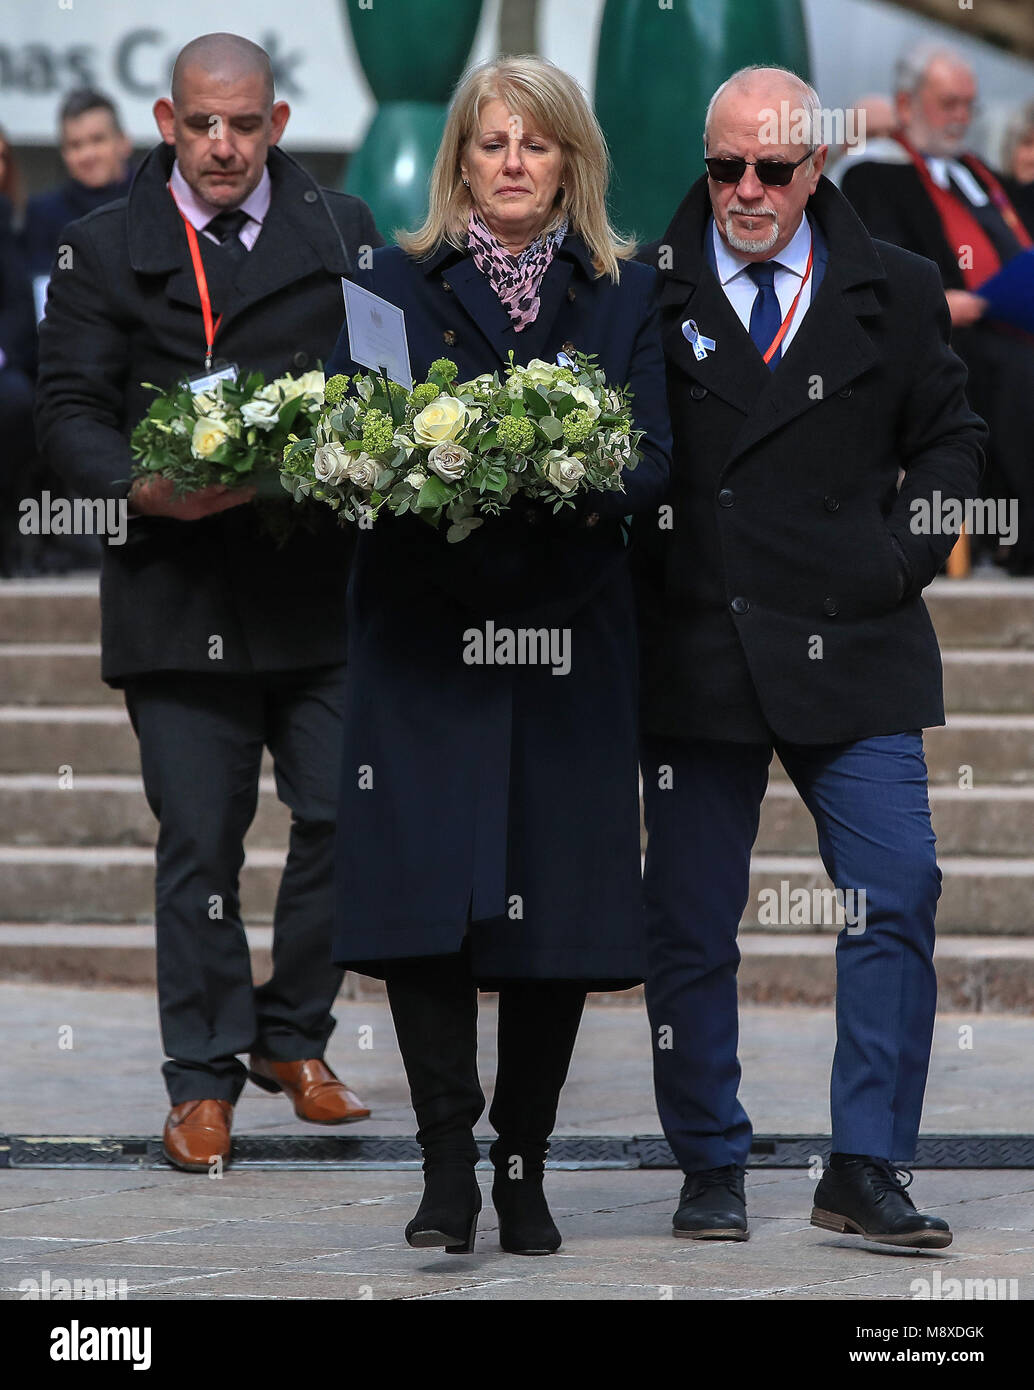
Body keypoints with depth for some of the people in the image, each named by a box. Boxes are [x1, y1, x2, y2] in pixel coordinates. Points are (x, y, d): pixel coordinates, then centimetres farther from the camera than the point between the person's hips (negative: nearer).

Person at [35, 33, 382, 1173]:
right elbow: (69, 407, 2)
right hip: (179, 596, -1)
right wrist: (148, 491, -15)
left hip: (324, 587, 1)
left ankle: (292, 1037, 18)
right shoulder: (107, 250, 7)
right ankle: (203, 1079, 9)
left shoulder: (342, 235, 11)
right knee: (198, 843, 1)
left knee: (344, 816, -2)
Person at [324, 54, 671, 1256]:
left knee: (557, 907, 0)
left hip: (569, 632, 1)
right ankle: (448, 1169, -8)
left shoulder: (624, 296, 11)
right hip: (424, 631, -1)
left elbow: (651, 461, 2)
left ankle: (525, 1175, 10)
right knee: (425, 895, -11)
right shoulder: (395, 285, 10)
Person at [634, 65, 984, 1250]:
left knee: (897, 896, -7)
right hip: (694, 652, -1)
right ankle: (710, 1170, 16)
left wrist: (901, 557, 2)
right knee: (690, 926, 4)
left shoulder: (894, 293, 8)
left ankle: (863, 1172, 1)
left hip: (851, 651, 1)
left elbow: (949, 439, 14)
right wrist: (639, 569, -3)